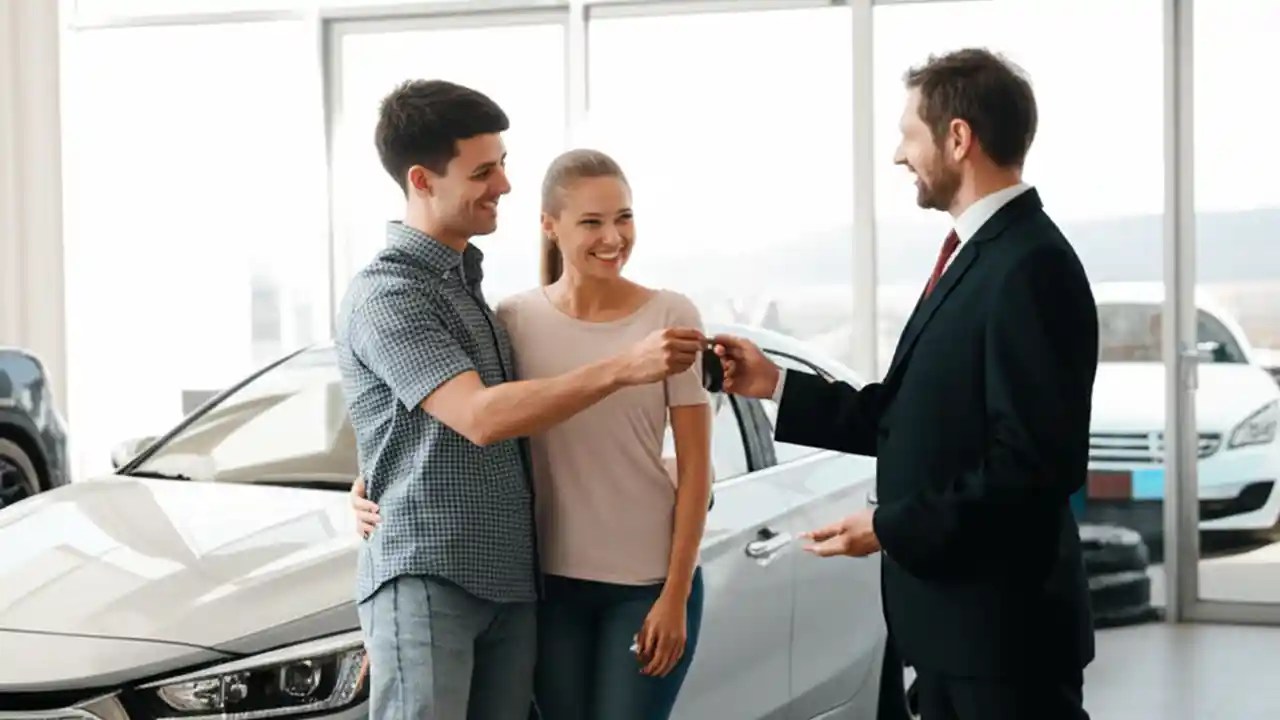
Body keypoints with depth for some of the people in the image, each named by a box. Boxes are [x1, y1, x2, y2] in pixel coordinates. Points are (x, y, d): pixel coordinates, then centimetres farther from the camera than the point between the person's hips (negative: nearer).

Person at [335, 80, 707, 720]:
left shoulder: (469, 283, 17)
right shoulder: (386, 294, -10)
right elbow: (480, 417, -21)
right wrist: (621, 368, -26)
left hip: (510, 583, 8)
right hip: (424, 578, -8)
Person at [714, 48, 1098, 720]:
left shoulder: (1030, 268, -18)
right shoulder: (977, 255, 14)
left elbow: (1037, 463, -23)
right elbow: (913, 418, 14)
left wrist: (891, 527, -18)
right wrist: (776, 384, 12)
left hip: (1003, 617, -9)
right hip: (952, 611, 10)